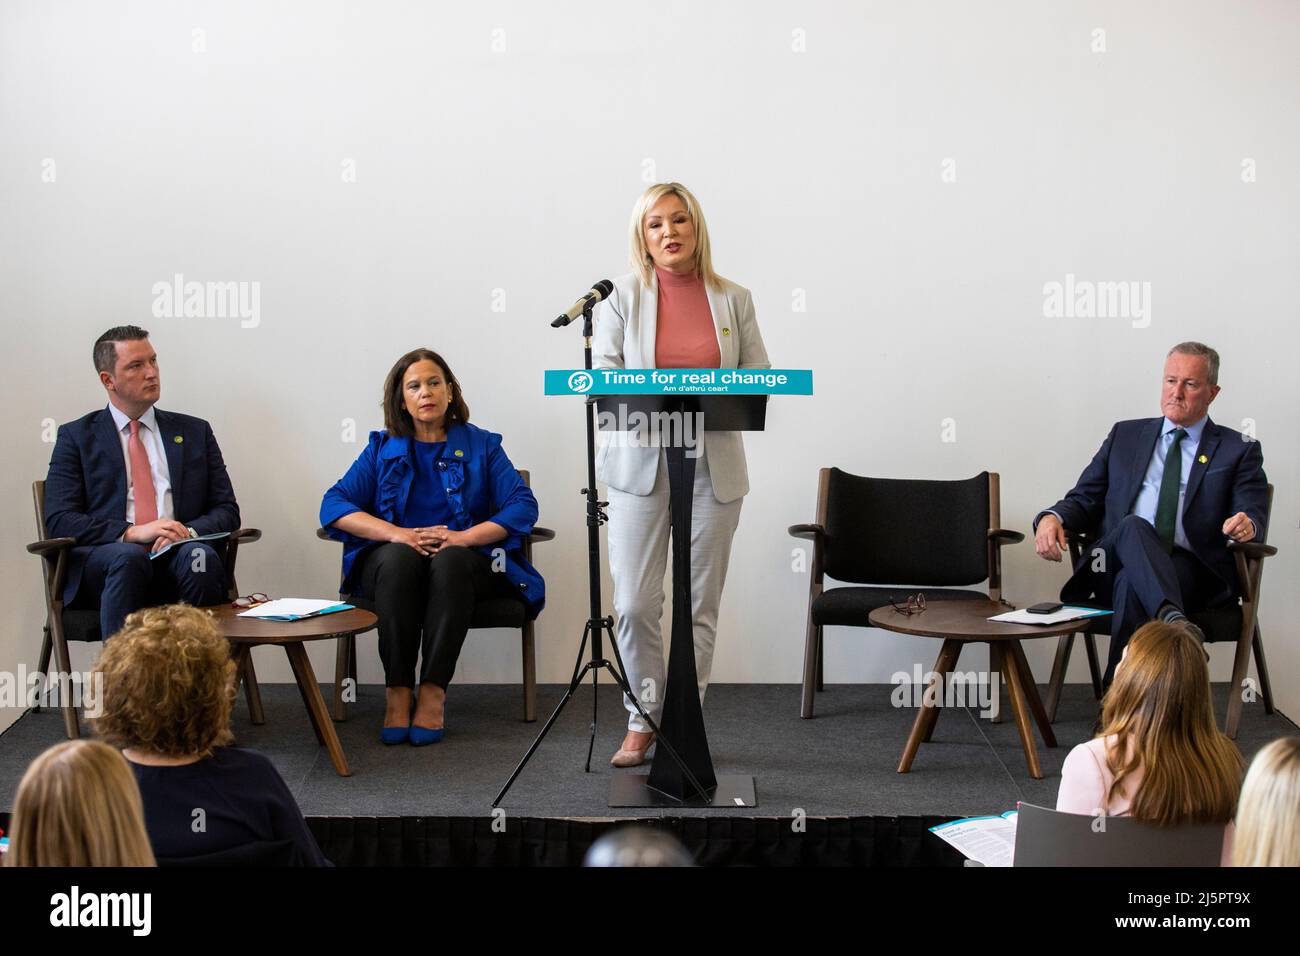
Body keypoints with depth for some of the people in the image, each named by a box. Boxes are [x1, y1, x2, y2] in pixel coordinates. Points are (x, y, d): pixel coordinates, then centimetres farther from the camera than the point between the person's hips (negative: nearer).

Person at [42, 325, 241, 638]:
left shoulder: (195, 432, 21)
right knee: (129, 556, -36)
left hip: (177, 556, 2)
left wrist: (190, 532, -9)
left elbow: (226, 510, 16)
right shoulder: (76, 436, 14)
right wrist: (132, 533, -15)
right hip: (101, 565, -1)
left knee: (200, 555, -33)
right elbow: (59, 520, 1)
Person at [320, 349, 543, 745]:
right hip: (392, 564, 1)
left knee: (448, 562, -35)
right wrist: (396, 534, -17)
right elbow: (333, 506, 0)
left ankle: (434, 692, -35)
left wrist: (461, 537, -19)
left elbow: (523, 506, -3)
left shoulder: (481, 445, 9)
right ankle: (397, 693, -34)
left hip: (465, 561, -1)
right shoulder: (383, 448, 12)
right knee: (399, 558, -34)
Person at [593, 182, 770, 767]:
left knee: (702, 604, 4)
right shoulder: (622, 296, 3)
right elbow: (602, 376, 0)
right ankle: (643, 720, 12)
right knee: (635, 603, -4)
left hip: (714, 463, 2)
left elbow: (760, 377, 8)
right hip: (641, 461, -1)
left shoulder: (733, 300, 8)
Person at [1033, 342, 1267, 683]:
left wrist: (1247, 524, -24)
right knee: (1133, 526, -35)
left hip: (1192, 572, -2)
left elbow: (1253, 514, 3)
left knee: (1131, 585, -37)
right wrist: (1052, 517, -5)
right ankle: (1174, 620, -59)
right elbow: (1084, 500, 19)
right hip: (1116, 564, 2)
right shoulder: (1126, 435, 23)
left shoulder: (1239, 450, 15)